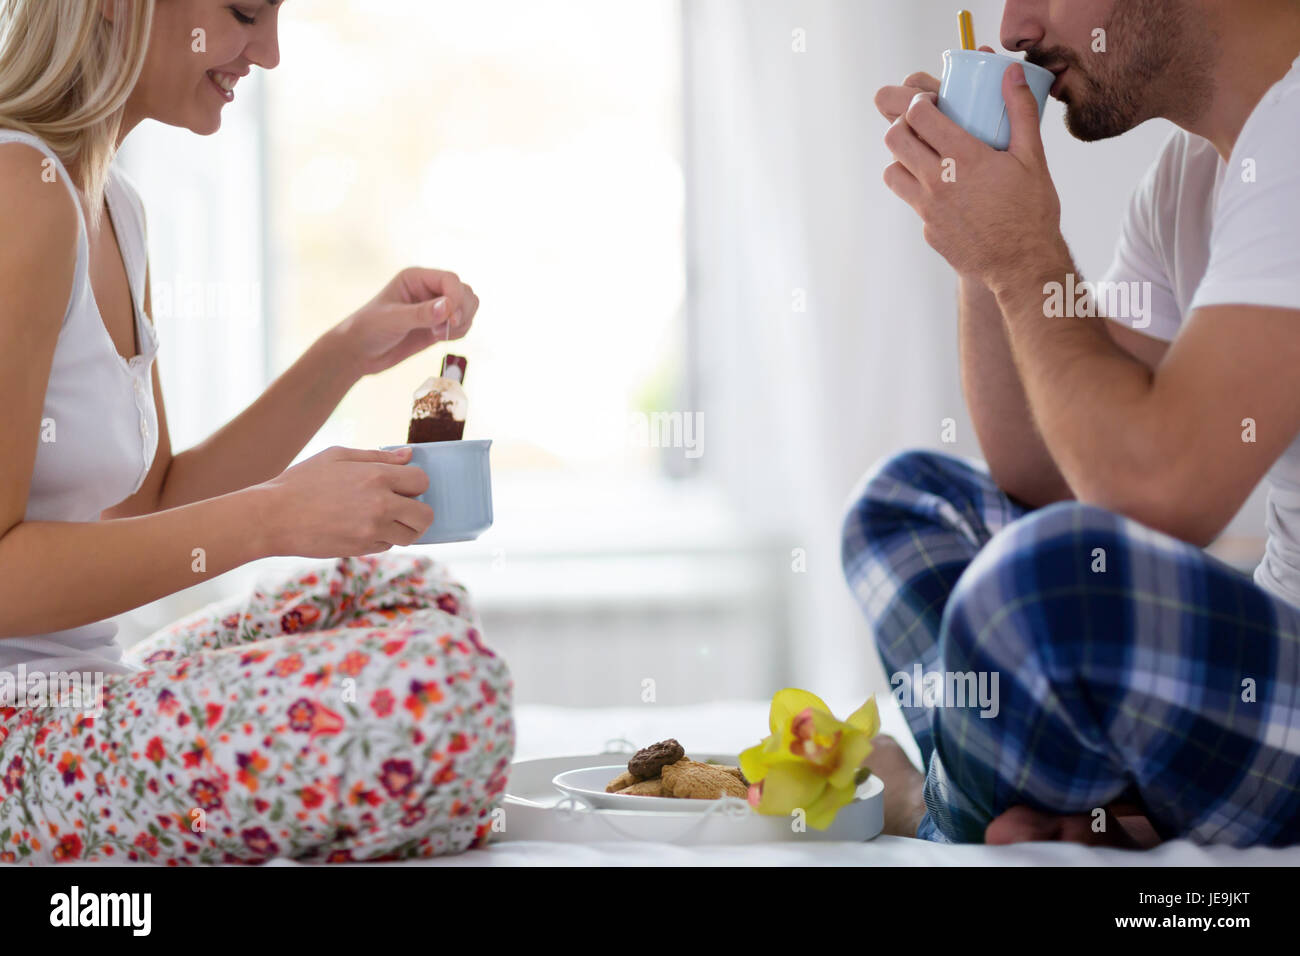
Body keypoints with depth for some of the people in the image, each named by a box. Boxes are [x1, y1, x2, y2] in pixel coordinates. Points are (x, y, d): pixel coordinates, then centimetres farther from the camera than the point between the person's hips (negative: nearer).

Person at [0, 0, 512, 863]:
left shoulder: (110, 208, 14)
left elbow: (149, 510, 17)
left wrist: (346, 355, 10)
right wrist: (274, 518, -19)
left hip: (73, 708, 10)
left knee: (409, 594, 20)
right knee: (439, 682, -28)